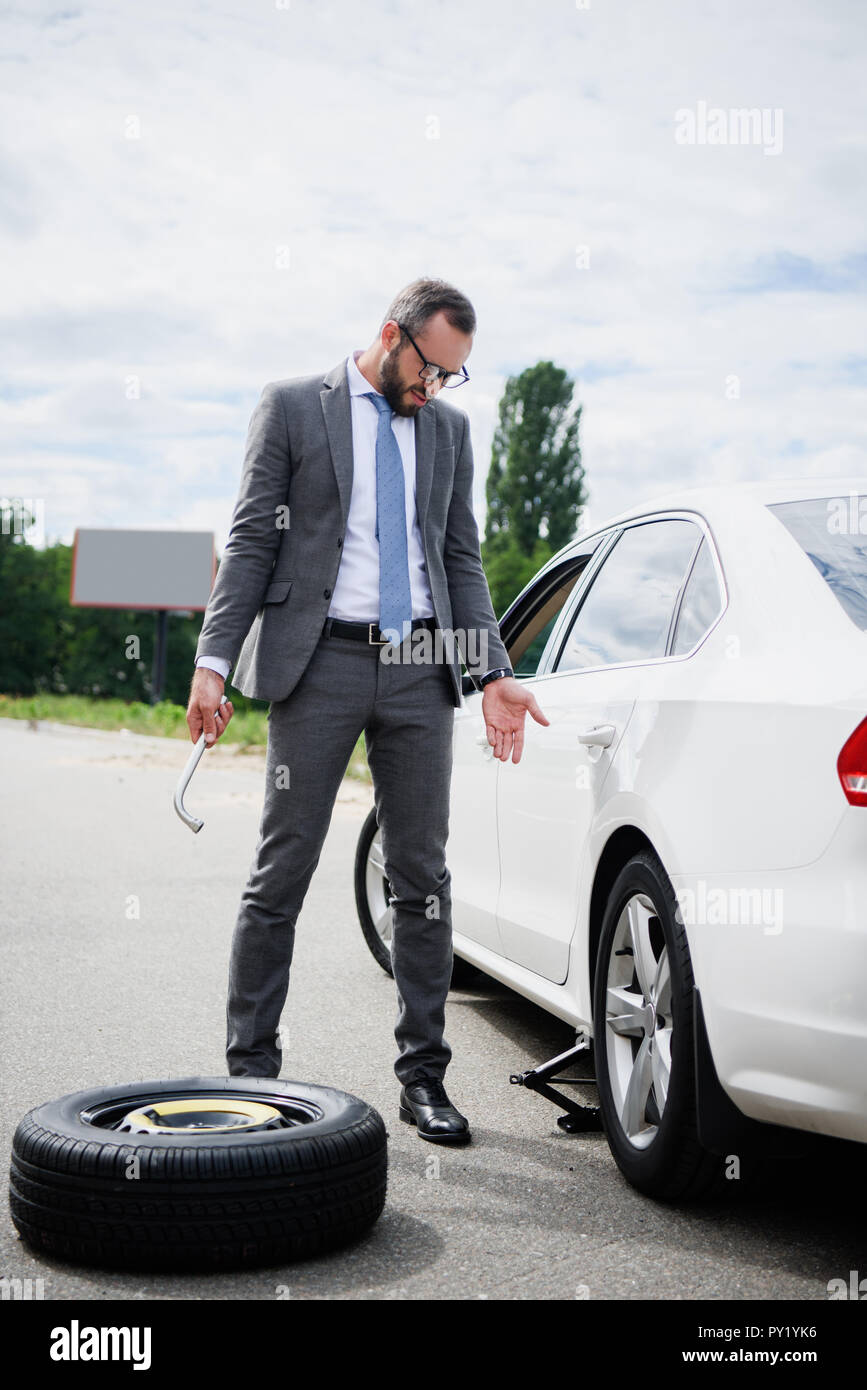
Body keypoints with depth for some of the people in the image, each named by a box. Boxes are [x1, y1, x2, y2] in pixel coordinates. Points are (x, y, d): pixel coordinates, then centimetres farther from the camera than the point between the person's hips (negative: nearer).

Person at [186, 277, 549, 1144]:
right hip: (320, 662, -3)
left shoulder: (449, 428, 15)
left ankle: (423, 1076, 15)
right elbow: (251, 543, 0)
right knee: (281, 874, 1)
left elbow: (462, 560, 15)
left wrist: (495, 674, 4)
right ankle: (250, 1066, 12)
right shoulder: (291, 406, 3)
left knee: (422, 878, 5)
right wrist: (213, 659, -10)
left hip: (418, 669, 4)